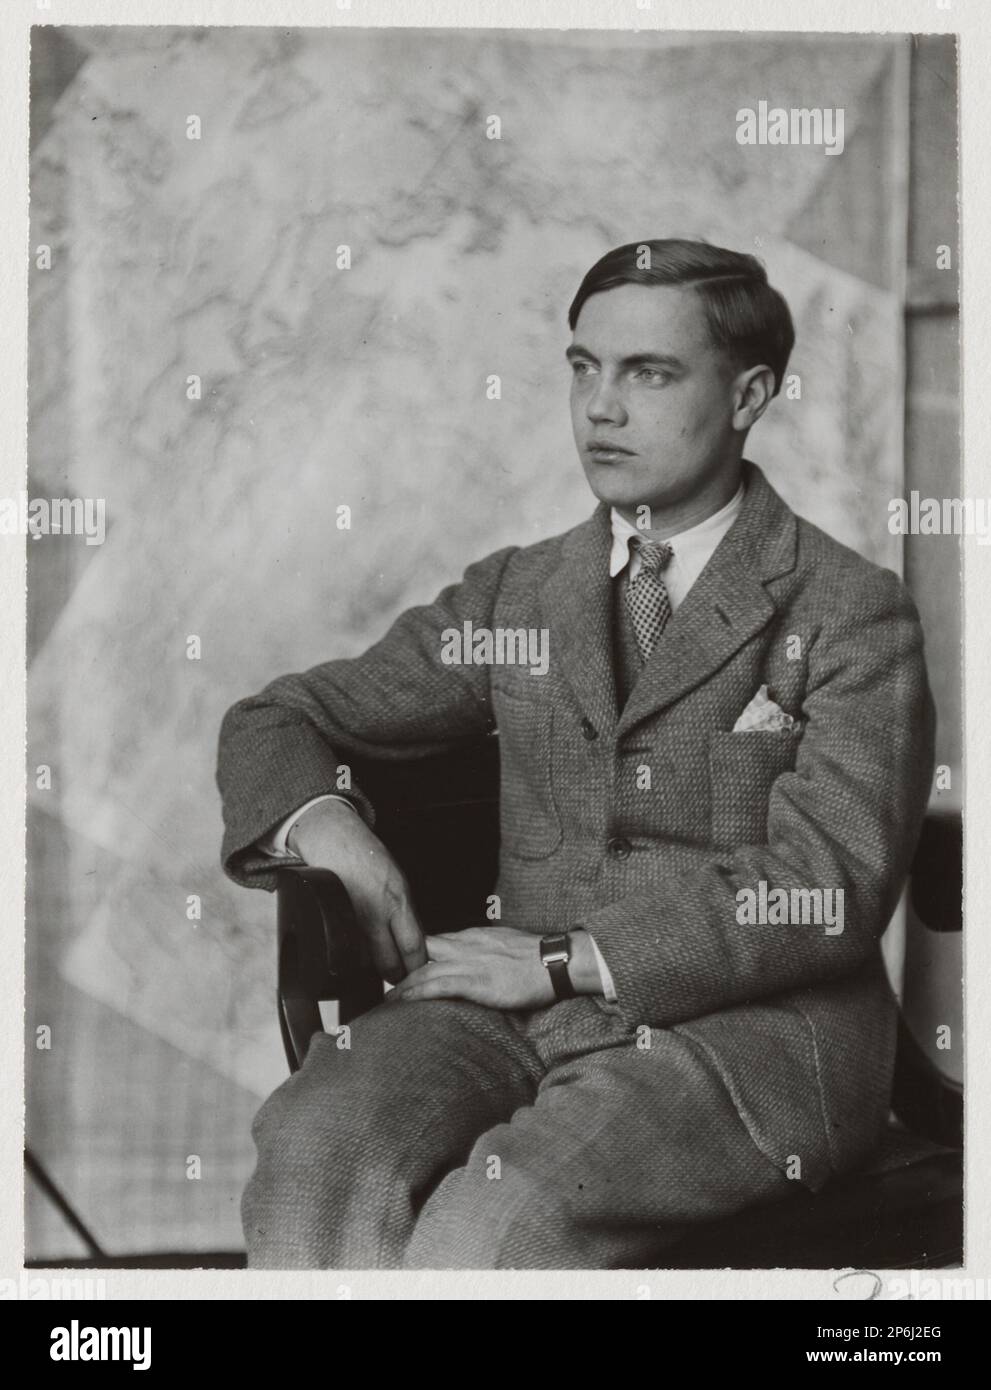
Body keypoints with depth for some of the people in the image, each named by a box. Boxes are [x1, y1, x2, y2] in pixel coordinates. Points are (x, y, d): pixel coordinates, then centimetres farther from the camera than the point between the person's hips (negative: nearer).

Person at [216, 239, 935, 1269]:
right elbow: (276, 720, 18)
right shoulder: (517, 593, 16)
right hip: (520, 1011, 4)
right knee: (312, 1155, -27)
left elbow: (830, 883, -10)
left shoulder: (851, 612, 2)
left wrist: (568, 958, -15)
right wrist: (321, 822, -6)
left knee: (496, 1216, -33)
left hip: (756, 1030, -4)